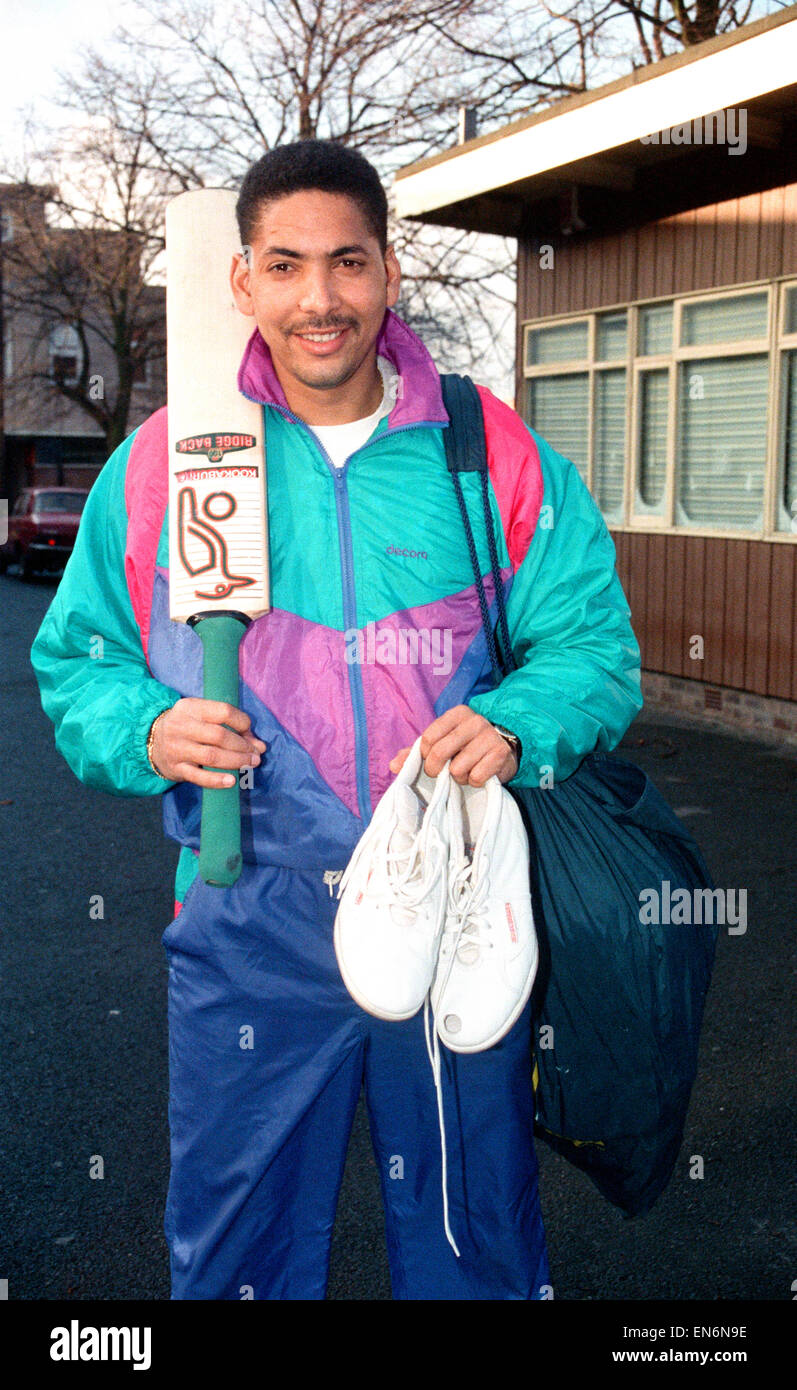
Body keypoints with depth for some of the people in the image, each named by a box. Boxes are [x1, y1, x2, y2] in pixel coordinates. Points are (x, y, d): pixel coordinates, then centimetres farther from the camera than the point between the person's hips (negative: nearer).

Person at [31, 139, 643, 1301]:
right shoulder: (161, 462, 0)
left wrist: (514, 724, -18)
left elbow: (594, 643, 2)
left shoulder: (495, 455, -2)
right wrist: (148, 728, -15)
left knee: (476, 1243, 18)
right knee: (233, 1248, 17)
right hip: (250, 929, 0)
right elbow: (75, 661, 7)